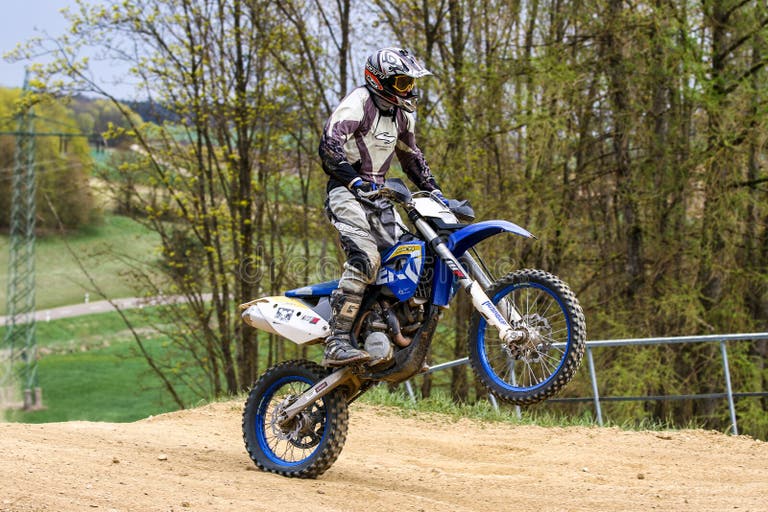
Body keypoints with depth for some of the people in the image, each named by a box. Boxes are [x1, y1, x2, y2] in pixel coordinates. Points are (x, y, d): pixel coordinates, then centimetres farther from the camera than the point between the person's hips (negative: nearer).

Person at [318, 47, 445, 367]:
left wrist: (434, 191, 20)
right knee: (365, 259, -27)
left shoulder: (402, 114, 17)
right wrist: (355, 179, -34)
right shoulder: (358, 102, -10)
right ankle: (337, 344, -33)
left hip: (377, 193, 9)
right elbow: (329, 144, -23)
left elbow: (411, 157, 31)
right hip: (347, 192, -9)